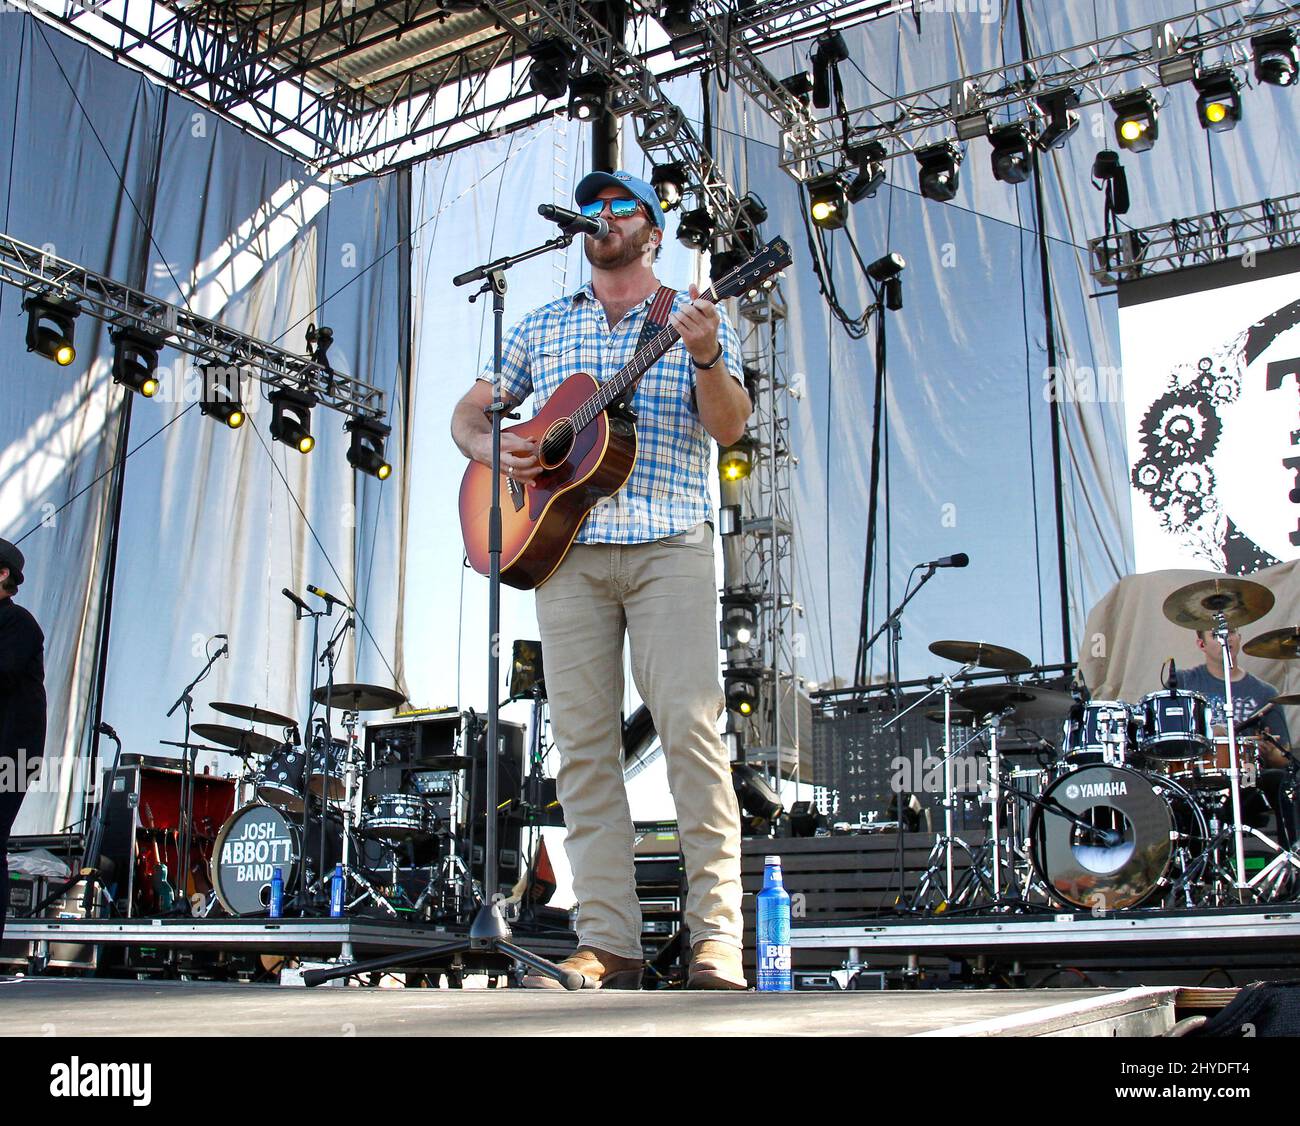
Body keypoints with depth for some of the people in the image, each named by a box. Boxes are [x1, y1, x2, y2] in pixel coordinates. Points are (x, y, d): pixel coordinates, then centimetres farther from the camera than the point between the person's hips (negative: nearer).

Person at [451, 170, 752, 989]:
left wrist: (707, 360, -21)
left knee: (690, 726, -13)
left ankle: (716, 934, -8)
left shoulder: (697, 318, 12)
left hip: (668, 543, -3)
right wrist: (493, 449, 0)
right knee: (584, 740, -2)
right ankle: (610, 942, 1)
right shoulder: (544, 327, 20)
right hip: (565, 544, 3)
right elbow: (469, 412, 23)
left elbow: (729, 426, -2)